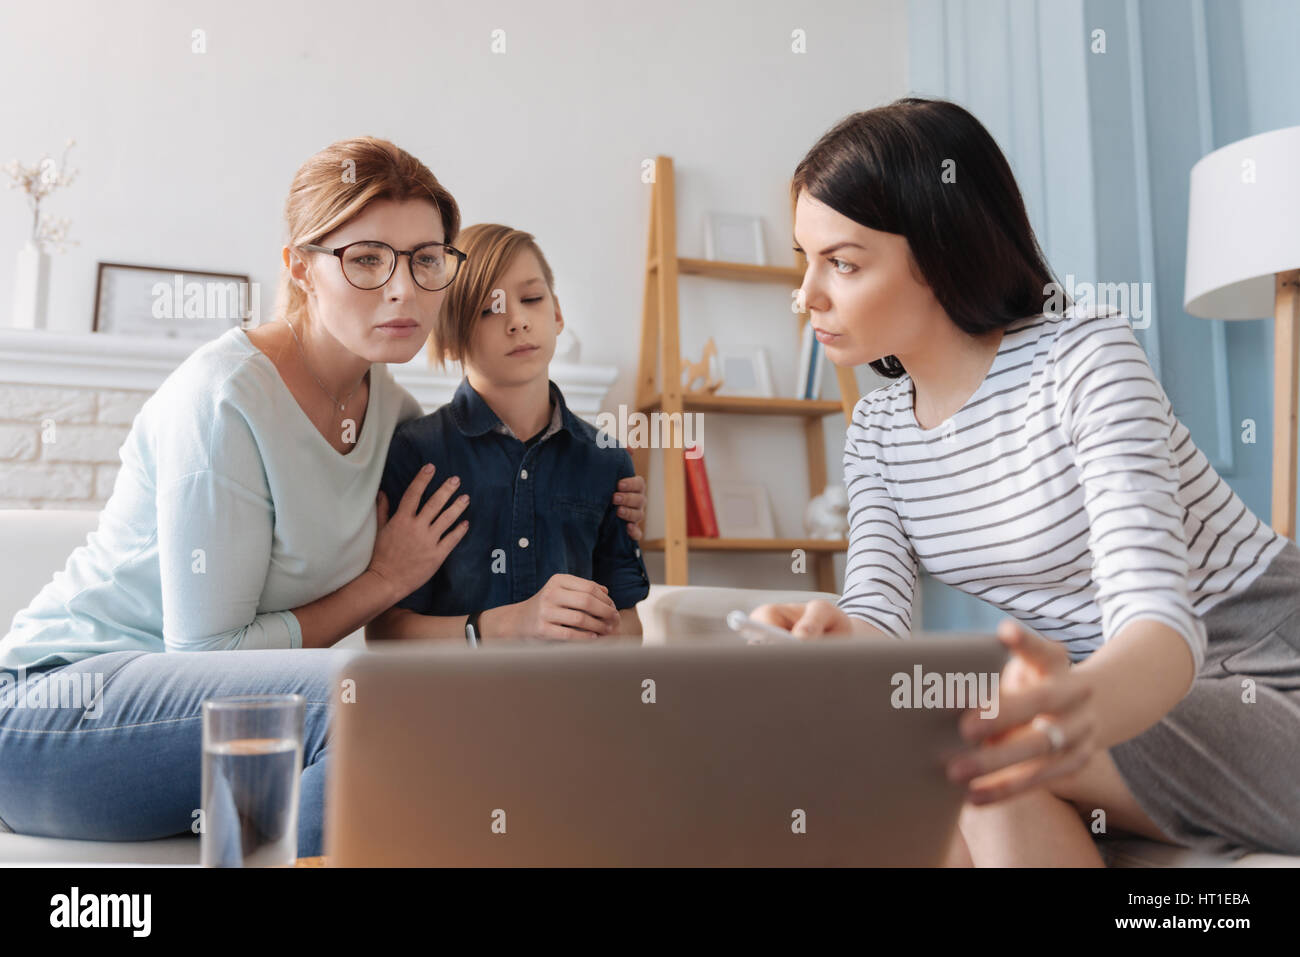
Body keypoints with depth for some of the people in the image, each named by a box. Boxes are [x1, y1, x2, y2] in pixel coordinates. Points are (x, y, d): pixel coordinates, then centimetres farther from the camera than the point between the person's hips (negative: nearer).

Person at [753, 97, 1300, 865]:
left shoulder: (1086, 356, -19)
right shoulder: (875, 432, 1)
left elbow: (1158, 620, -30)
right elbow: (878, 612, -13)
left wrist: (1084, 707, -54)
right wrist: (839, 636, -39)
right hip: (1095, 688, 5)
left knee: (985, 755, -31)